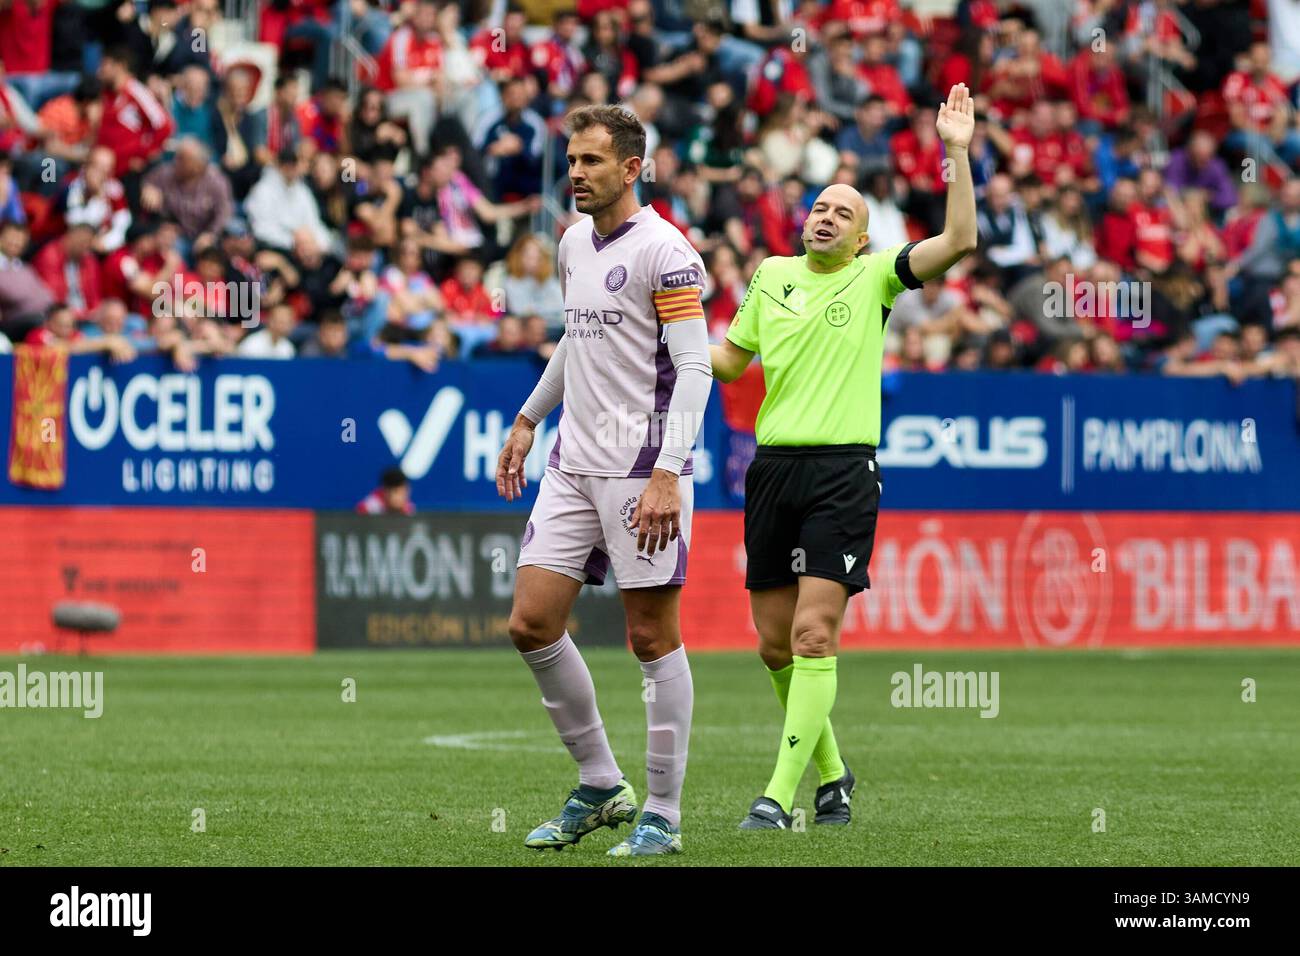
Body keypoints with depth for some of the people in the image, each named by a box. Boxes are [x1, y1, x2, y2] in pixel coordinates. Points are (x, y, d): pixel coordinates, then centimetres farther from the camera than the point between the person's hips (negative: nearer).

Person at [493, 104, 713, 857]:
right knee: (532, 624, 2)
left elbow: (695, 366, -15)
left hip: (640, 470, -8)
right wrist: (529, 418, 30)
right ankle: (601, 786, 15)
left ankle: (664, 816, 5)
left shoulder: (663, 251, -11)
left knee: (654, 636, -3)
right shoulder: (575, 244, 13)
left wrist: (666, 475, -23)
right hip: (573, 464, 8)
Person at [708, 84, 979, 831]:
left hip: (843, 468, -5)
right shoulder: (772, 276, 15)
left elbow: (960, 241, -10)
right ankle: (830, 770, 27)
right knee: (776, 642, 7)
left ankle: (781, 792, -14)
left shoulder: (875, 277, 3)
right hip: (774, 464, 5)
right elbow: (729, 360, 25)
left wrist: (959, 153, -15)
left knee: (814, 635, -13)